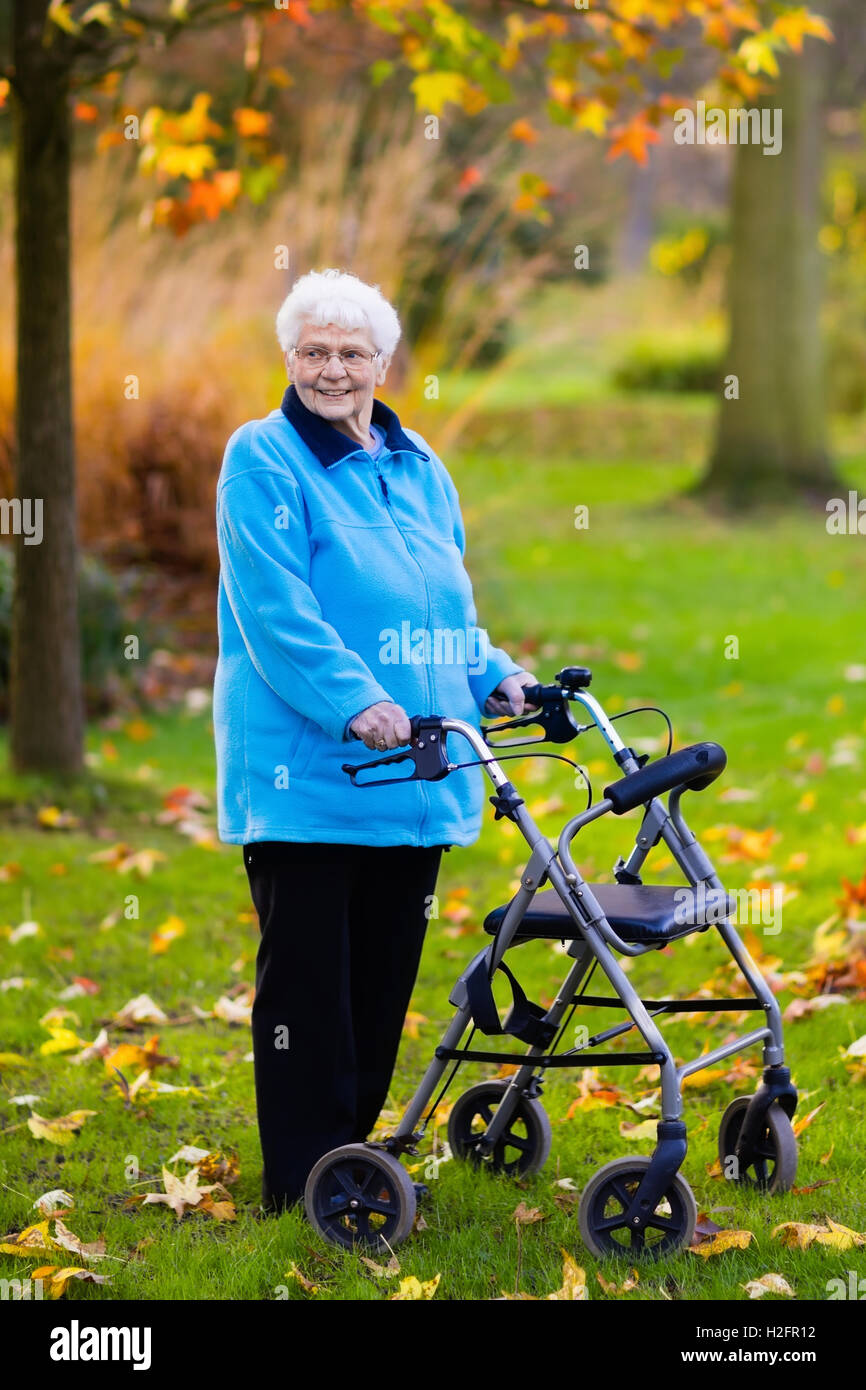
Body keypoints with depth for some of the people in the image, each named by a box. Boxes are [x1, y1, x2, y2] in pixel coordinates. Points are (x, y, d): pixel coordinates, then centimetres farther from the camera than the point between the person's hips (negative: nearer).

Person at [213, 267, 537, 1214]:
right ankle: (302, 1187, 3)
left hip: (410, 773, 7)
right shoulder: (264, 459, -5)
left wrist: (494, 677, 4)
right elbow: (275, 610, -16)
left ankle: (356, 1154, 24)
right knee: (308, 979, -3)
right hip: (304, 771, -6)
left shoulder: (418, 467, 15)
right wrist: (353, 703, -27)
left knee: (385, 976, 12)